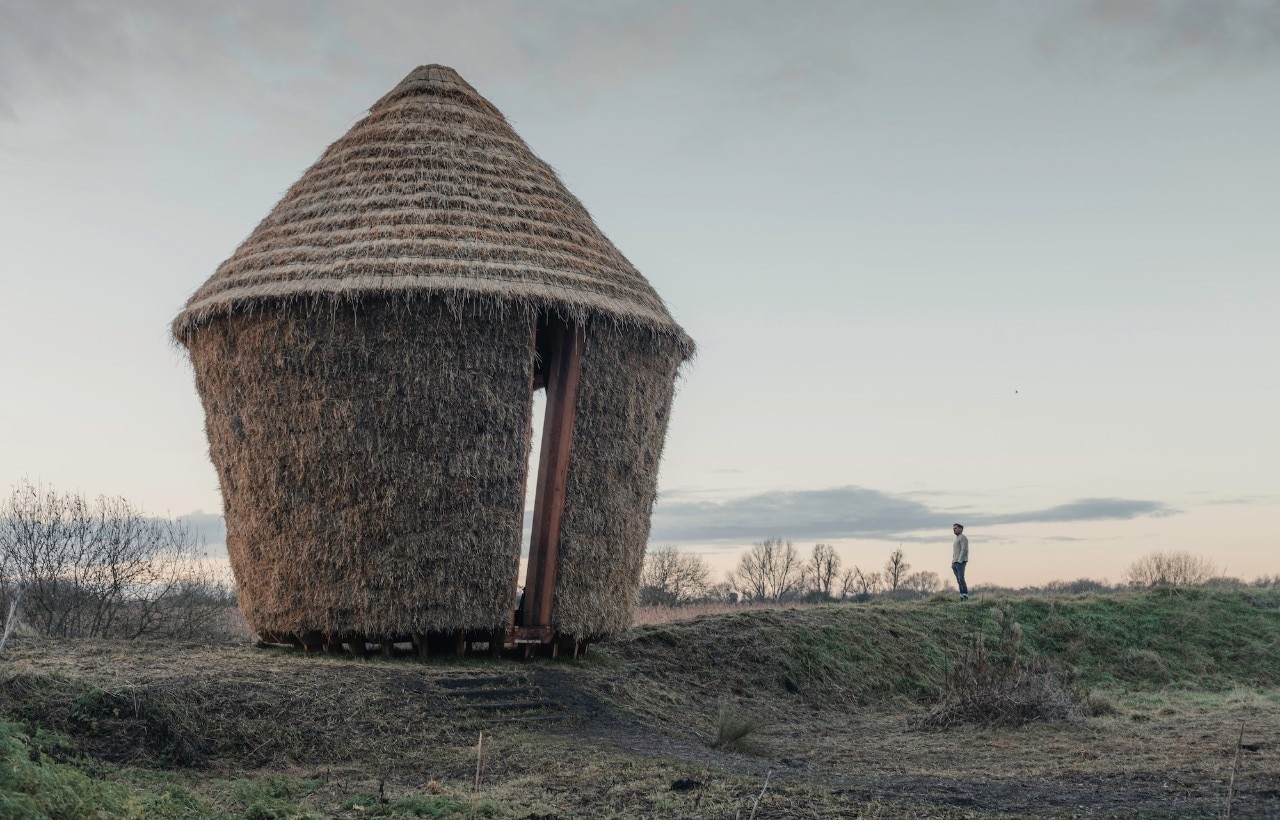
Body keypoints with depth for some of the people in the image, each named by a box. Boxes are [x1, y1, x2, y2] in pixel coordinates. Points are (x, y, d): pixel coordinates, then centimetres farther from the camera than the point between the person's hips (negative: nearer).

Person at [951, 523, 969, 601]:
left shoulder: (963, 537, -6)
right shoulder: (957, 539, 24)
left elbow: (964, 550, -17)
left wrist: (959, 561, -23)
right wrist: (953, 563, 17)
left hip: (961, 562, -9)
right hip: (956, 562, 9)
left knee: (961, 579, -17)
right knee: (959, 580, 3)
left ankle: (965, 596, -18)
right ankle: (962, 597, 0)